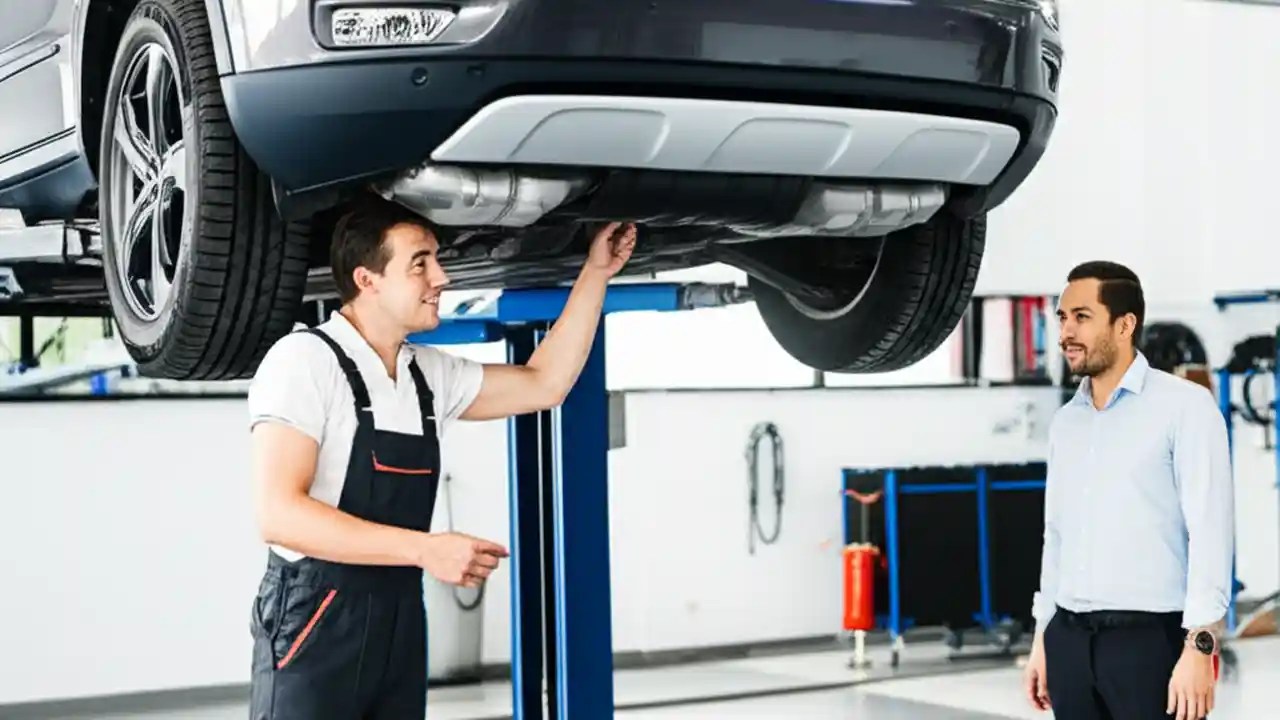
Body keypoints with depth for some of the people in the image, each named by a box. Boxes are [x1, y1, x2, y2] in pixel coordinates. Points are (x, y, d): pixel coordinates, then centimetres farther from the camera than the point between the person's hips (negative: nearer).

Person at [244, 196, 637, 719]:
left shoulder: (430, 375, 10)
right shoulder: (305, 359, -12)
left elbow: (544, 383, 17)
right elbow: (279, 513, -20)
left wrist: (596, 273, 11)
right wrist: (426, 549, -24)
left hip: (400, 623, 7)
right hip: (317, 621, -7)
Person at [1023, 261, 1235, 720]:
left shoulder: (1184, 406, -6)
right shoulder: (1066, 421, 14)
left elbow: (1210, 530, -12)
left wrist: (1199, 647, -18)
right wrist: (1042, 638, 16)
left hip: (1151, 638, -6)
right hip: (1070, 639, 6)